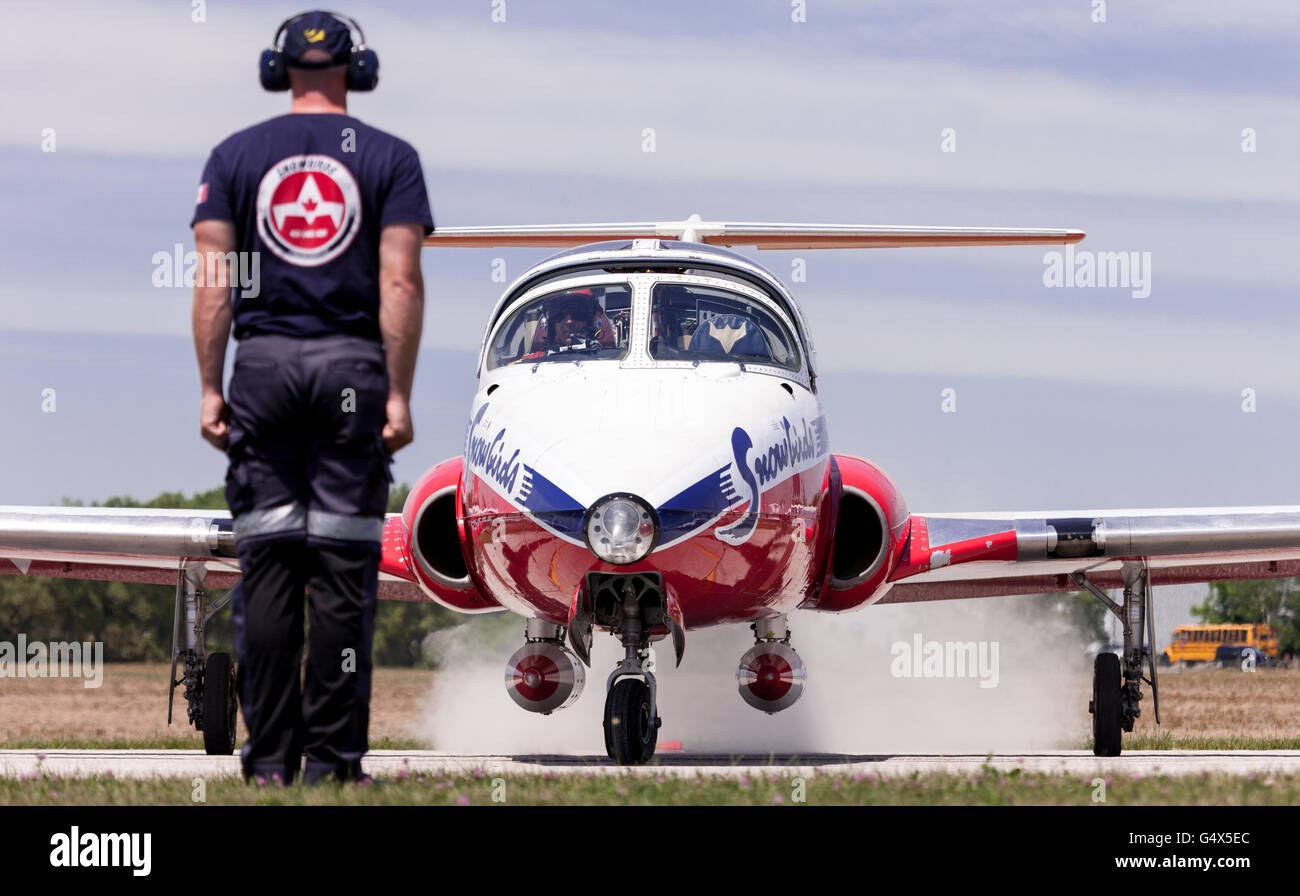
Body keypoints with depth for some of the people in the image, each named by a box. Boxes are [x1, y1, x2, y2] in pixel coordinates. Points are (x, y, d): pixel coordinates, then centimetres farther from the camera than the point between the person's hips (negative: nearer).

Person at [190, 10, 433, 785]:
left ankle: (270, 755, 2)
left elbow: (213, 283, 0)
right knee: (343, 568, 0)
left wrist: (211, 388, 2)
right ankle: (332, 756, -1)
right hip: (353, 366, -1)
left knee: (267, 565, 4)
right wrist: (399, 395, -5)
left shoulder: (236, 156, 6)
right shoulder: (389, 157, 3)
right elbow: (401, 283, -6)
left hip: (263, 364, 1)